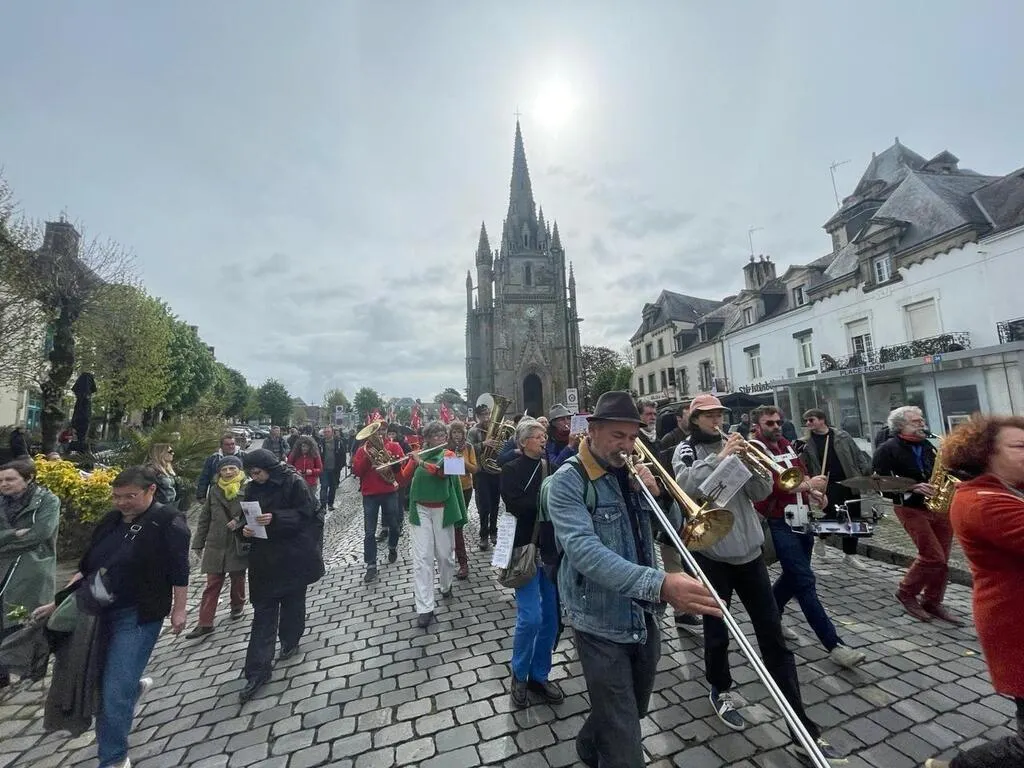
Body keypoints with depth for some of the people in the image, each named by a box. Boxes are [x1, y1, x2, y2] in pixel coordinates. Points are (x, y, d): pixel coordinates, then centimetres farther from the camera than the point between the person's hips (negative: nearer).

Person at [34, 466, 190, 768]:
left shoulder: (168, 521, -17)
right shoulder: (111, 521, 5)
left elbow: (179, 570, -14)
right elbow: (86, 566, 14)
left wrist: (178, 610, -11)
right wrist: (59, 601, 7)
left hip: (137, 618, -7)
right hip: (97, 612, 7)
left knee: (114, 694, -2)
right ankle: (135, 685, 51)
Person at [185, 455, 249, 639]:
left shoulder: (247, 490, -8)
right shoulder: (214, 491, 3)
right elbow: (204, 519, 10)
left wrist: (240, 521, -23)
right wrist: (198, 543, 11)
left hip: (239, 545, -2)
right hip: (216, 545, 2)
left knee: (238, 578, 15)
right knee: (212, 584, 5)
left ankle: (238, 606, 38)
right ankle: (205, 623, 14)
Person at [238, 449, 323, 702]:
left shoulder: (294, 482, -15)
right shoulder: (253, 489, 2)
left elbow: (306, 515, -18)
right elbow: (246, 516, 11)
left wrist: (276, 518, -30)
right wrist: (245, 527, -11)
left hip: (293, 557, -4)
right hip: (265, 559, 4)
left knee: (292, 602, 16)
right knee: (263, 611, 5)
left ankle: (290, 641, 42)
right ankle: (258, 670, 14)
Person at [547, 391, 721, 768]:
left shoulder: (632, 473, 3)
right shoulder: (568, 481, -19)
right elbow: (585, 551, -32)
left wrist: (657, 493, -11)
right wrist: (661, 583, -42)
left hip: (644, 616, 7)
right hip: (602, 623, -7)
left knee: (634, 711, 27)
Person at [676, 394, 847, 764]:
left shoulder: (734, 446, 5)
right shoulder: (687, 449, -5)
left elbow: (761, 492, 2)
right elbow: (686, 485, -24)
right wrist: (720, 456, -26)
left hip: (748, 549, 3)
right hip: (712, 553, -3)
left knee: (773, 636, 8)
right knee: (717, 632, 12)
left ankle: (803, 729, 18)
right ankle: (721, 691, 39)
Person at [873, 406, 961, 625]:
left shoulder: (928, 446, 12)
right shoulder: (888, 449, -10)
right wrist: (912, 487, -21)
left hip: (939, 507, 6)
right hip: (911, 508, -6)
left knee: (942, 559, 8)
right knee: (934, 557, -8)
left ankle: (933, 603, 22)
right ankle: (906, 593, 12)